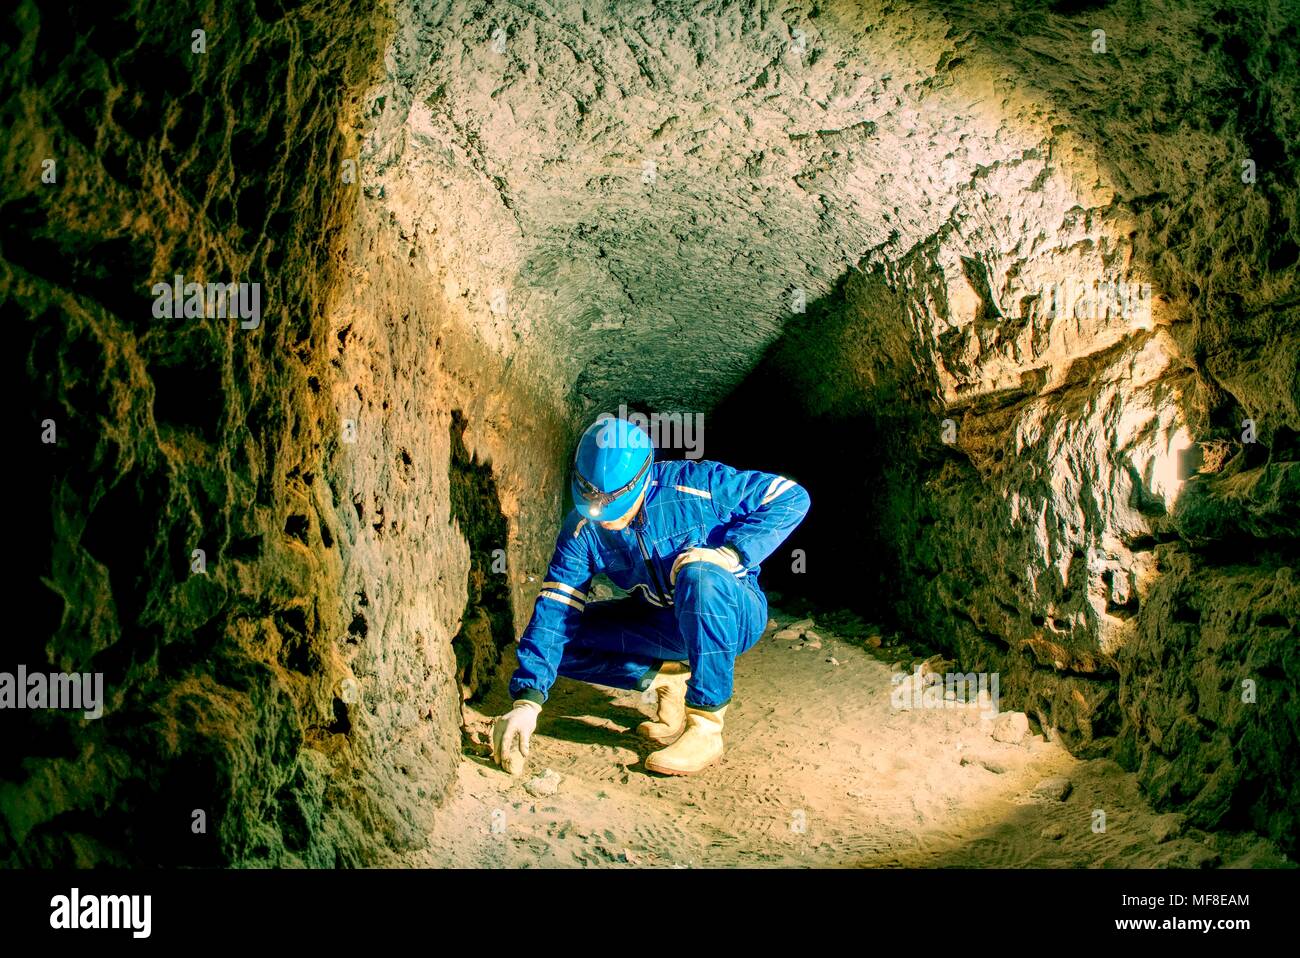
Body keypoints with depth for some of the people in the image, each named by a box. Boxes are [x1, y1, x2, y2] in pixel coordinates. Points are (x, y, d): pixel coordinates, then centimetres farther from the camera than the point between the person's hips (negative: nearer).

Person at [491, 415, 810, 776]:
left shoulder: (693, 485, -23)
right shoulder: (582, 529, -12)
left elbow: (791, 497, -19)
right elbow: (555, 610, -19)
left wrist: (730, 553, -31)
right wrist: (527, 699, -30)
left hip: (731, 616, -4)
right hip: (662, 624, 5)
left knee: (698, 576, -39)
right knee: (559, 639, -13)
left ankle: (705, 730, -28)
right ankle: (668, 678, -2)